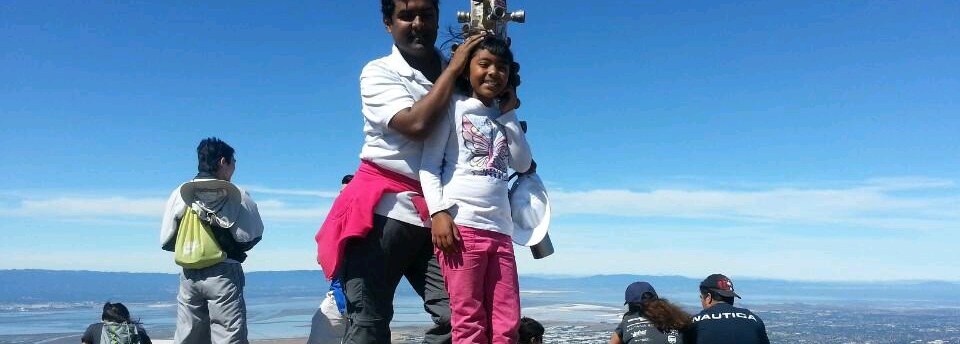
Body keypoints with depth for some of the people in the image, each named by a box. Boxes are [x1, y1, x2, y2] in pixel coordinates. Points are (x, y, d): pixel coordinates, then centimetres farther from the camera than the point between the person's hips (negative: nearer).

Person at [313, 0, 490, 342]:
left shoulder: (453, 71, 14)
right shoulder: (378, 72, 0)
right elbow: (417, 124, -18)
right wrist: (454, 68, -10)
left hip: (435, 212, 5)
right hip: (384, 208, -4)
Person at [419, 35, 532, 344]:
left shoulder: (503, 117, 22)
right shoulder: (453, 106, 7)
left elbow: (523, 164, 10)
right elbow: (428, 166, 0)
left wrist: (509, 115, 10)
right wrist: (439, 212, -14)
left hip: (499, 229, 5)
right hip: (461, 225, -5)